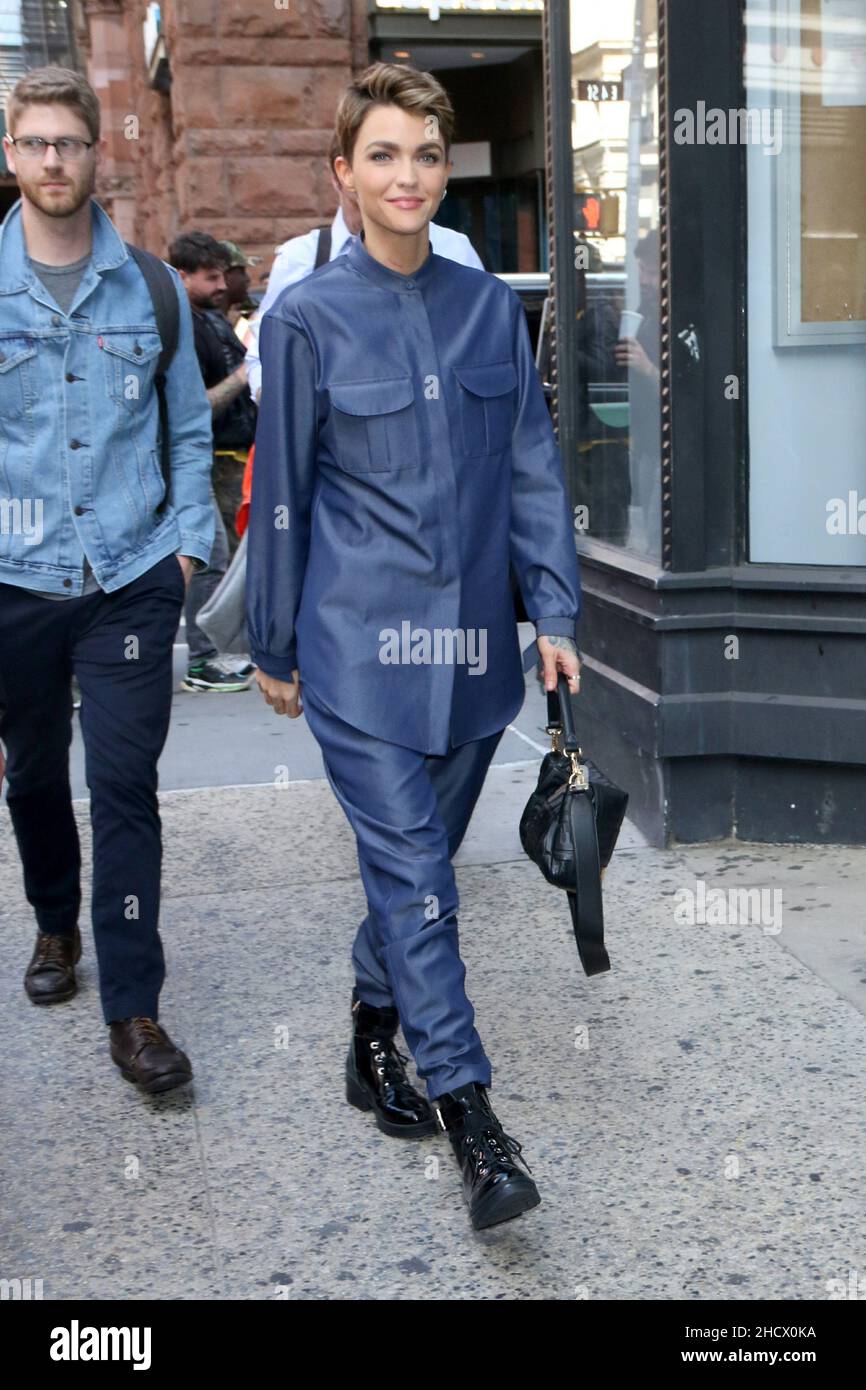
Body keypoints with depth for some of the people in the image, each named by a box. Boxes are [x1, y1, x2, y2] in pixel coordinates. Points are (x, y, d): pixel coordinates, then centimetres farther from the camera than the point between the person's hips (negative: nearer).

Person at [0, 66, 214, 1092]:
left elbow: (189, 429, 11)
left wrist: (189, 540, 1)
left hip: (131, 580, -1)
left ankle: (133, 1013, 1)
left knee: (125, 787, -5)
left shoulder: (151, 289, 5)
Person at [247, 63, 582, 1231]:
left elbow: (532, 467, 9)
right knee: (412, 875, -6)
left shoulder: (490, 306, 7)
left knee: (422, 859, 14)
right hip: (362, 640, -4)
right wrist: (274, 649, 6)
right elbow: (281, 494, 2)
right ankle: (469, 1115, 1)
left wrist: (556, 611, 3)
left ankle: (374, 1032, 36)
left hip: (471, 637, 4)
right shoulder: (308, 319, -3)